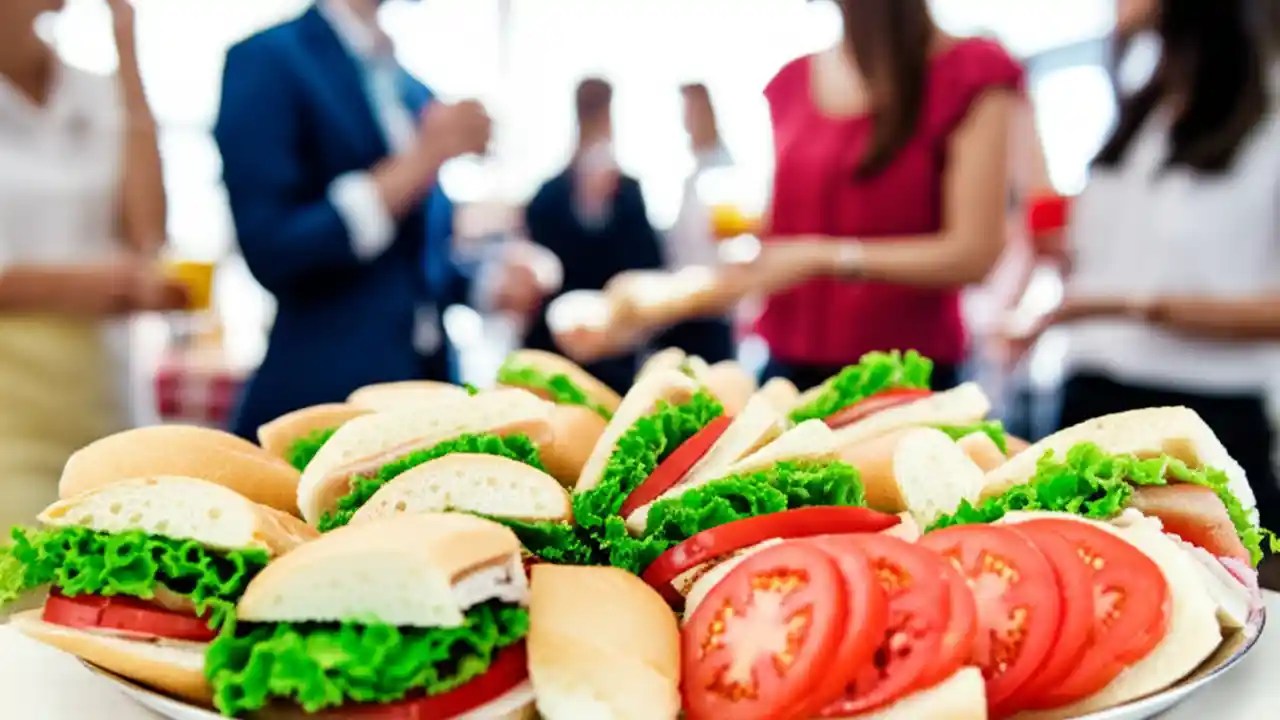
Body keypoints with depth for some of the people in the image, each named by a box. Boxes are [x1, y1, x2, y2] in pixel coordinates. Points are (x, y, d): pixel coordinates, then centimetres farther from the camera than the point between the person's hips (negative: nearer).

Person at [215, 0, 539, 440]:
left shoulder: (415, 91, 14)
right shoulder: (268, 60, -7)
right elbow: (271, 252, -16)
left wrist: (490, 284, 1)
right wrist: (419, 162, -20)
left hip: (428, 387, 6)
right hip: (323, 401, -6)